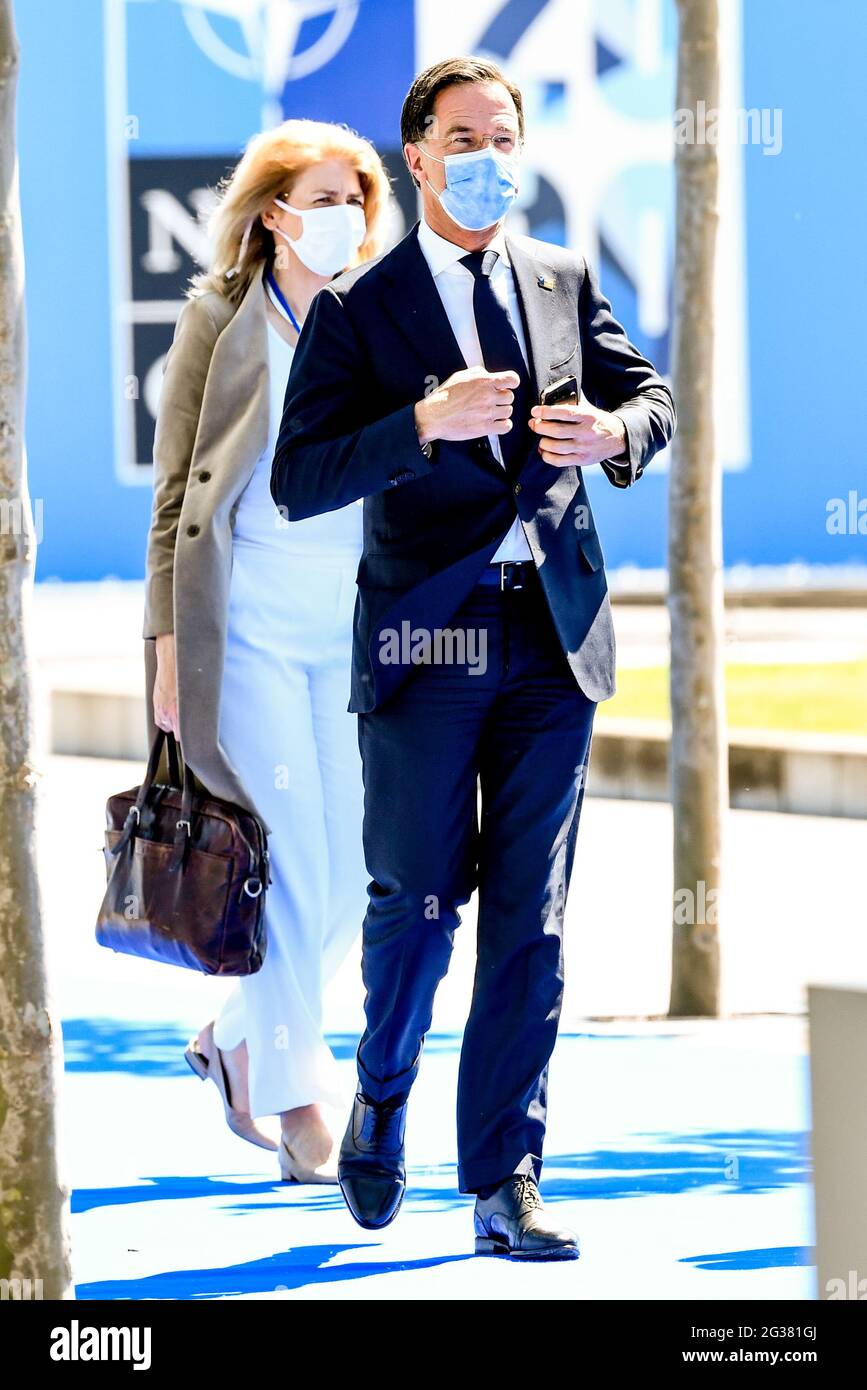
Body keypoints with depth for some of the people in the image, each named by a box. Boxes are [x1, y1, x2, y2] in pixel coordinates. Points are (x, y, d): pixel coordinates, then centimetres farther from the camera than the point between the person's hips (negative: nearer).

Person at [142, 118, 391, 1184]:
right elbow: (176, 489, 1)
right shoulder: (220, 321, 1)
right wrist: (168, 637, -6)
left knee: (352, 872, 3)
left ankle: (240, 1041, 26)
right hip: (250, 623, -4)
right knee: (290, 866, -7)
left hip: (360, 625, 4)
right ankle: (295, 1100, 3)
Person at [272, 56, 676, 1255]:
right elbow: (299, 481, -9)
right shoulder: (357, 310, -1)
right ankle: (381, 1109, 31)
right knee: (417, 902, 3)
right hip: (426, 639, -3)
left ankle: (504, 1182, 4)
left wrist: (613, 431, -5)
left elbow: (650, 395, 19)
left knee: (529, 919, 1)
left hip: (553, 634, 3)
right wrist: (426, 422, -22)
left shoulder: (564, 283, 11)